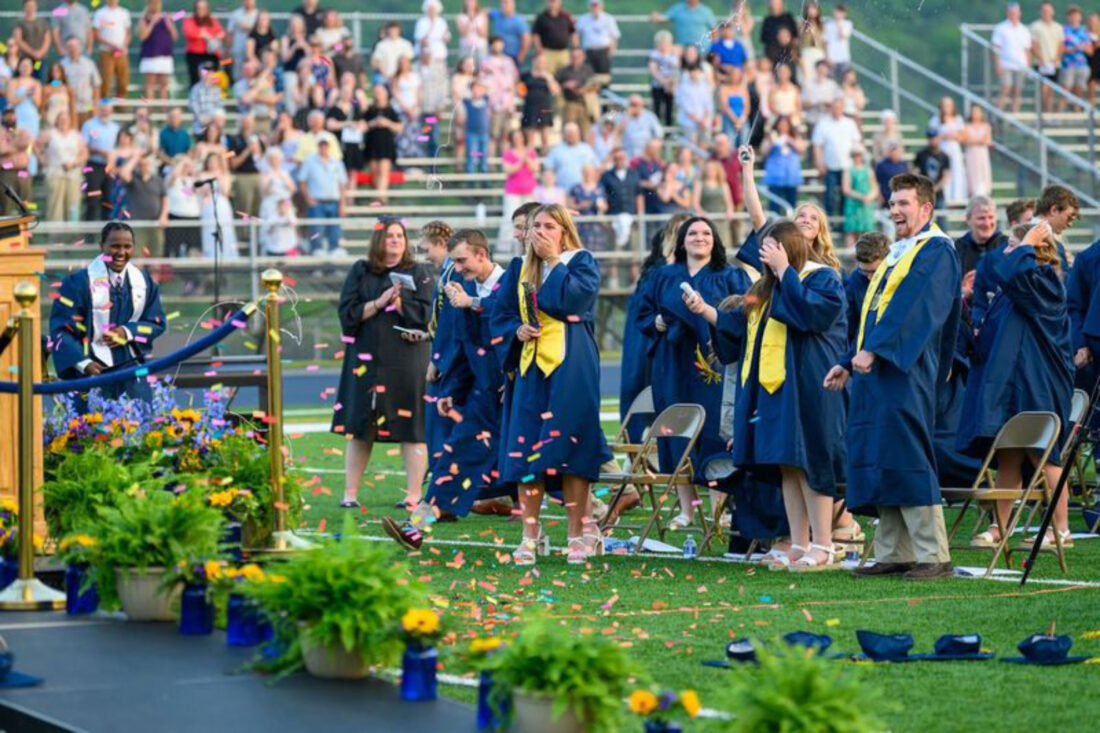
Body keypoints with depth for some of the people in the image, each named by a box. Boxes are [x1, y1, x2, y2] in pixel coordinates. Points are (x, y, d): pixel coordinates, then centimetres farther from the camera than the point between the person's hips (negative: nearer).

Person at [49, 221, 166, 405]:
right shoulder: (79, 282, -6)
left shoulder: (143, 281, 8)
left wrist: (129, 332, -8)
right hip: (92, 370, -4)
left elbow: (157, 322, 12)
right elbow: (60, 328, -7)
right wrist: (82, 363, -18)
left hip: (131, 369, 4)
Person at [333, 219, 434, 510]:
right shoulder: (360, 272, 8)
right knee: (359, 427, 4)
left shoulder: (418, 273, 5)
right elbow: (348, 313, -1)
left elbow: (425, 314, -5)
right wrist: (378, 303, -13)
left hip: (407, 362, -2)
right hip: (366, 359, 2)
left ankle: (414, 494, -1)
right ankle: (350, 493, 9)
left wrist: (398, 302, -16)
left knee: (411, 427, -5)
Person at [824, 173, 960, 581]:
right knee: (882, 466, 6)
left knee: (906, 462, -13)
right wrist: (849, 362, 20)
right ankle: (893, 554, 7)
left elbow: (914, 306, -19)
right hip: (874, 374, 9)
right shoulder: (897, 254, 23)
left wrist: (873, 349, -25)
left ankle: (933, 556, -11)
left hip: (905, 375, -9)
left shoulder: (936, 251, -6)